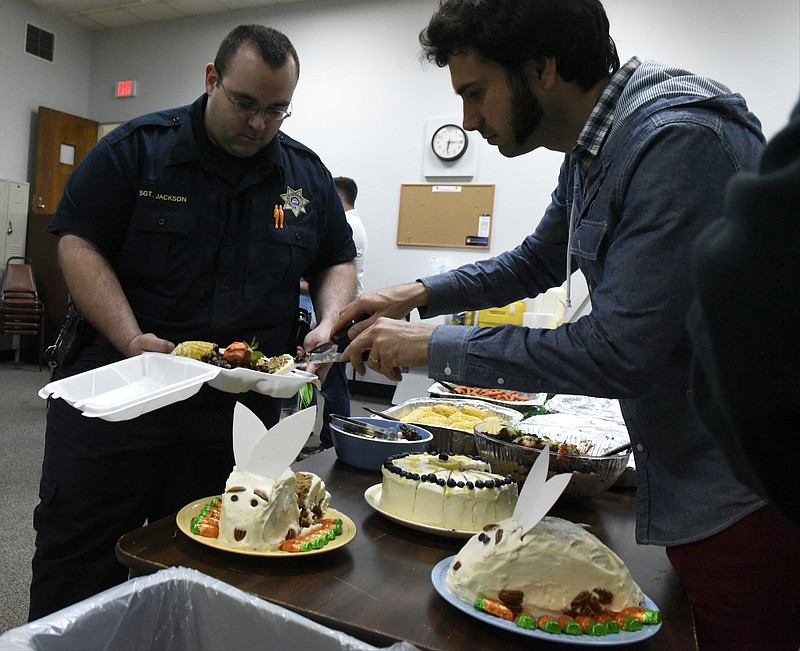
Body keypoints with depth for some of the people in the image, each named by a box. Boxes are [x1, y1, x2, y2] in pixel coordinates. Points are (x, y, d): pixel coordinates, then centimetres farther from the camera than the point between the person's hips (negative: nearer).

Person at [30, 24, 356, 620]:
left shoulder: (308, 174, 7)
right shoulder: (137, 148, -2)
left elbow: (338, 263, 14)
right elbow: (78, 242, -5)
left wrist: (329, 323, -7)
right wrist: (131, 339, -19)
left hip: (240, 409, 2)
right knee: (78, 566, 10)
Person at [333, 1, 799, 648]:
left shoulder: (678, 140, -24)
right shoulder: (594, 147, 7)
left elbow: (619, 354, -28)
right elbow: (537, 261, 21)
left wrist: (434, 345, -18)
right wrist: (418, 294, 7)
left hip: (741, 494, -8)